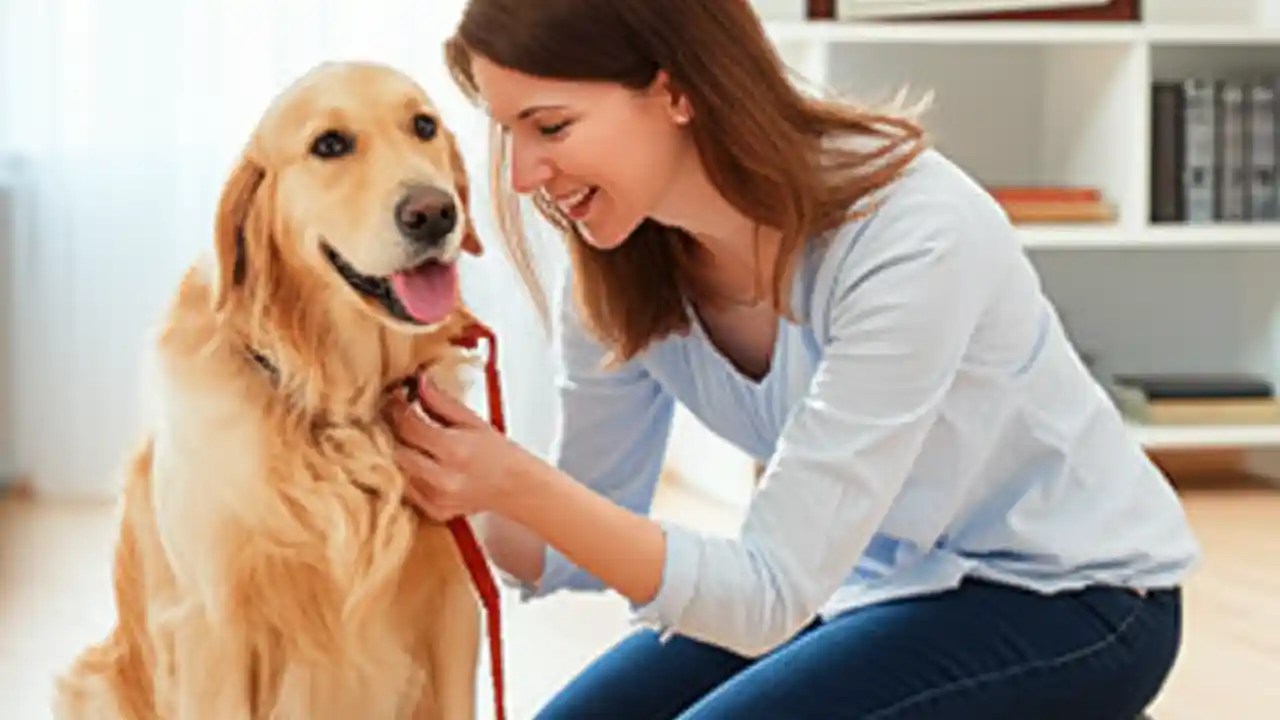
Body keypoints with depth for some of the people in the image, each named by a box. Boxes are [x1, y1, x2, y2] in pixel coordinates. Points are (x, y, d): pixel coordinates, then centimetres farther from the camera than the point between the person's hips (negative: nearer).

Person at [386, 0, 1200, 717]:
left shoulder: (909, 237, -32)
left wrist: (519, 484, -39)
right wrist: (474, 492, -22)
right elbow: (593, 540, -2)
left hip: (1069, 596, -6)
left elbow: (771, 595, -30)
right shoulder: (616, 267, -12)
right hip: (873, 577, 7)